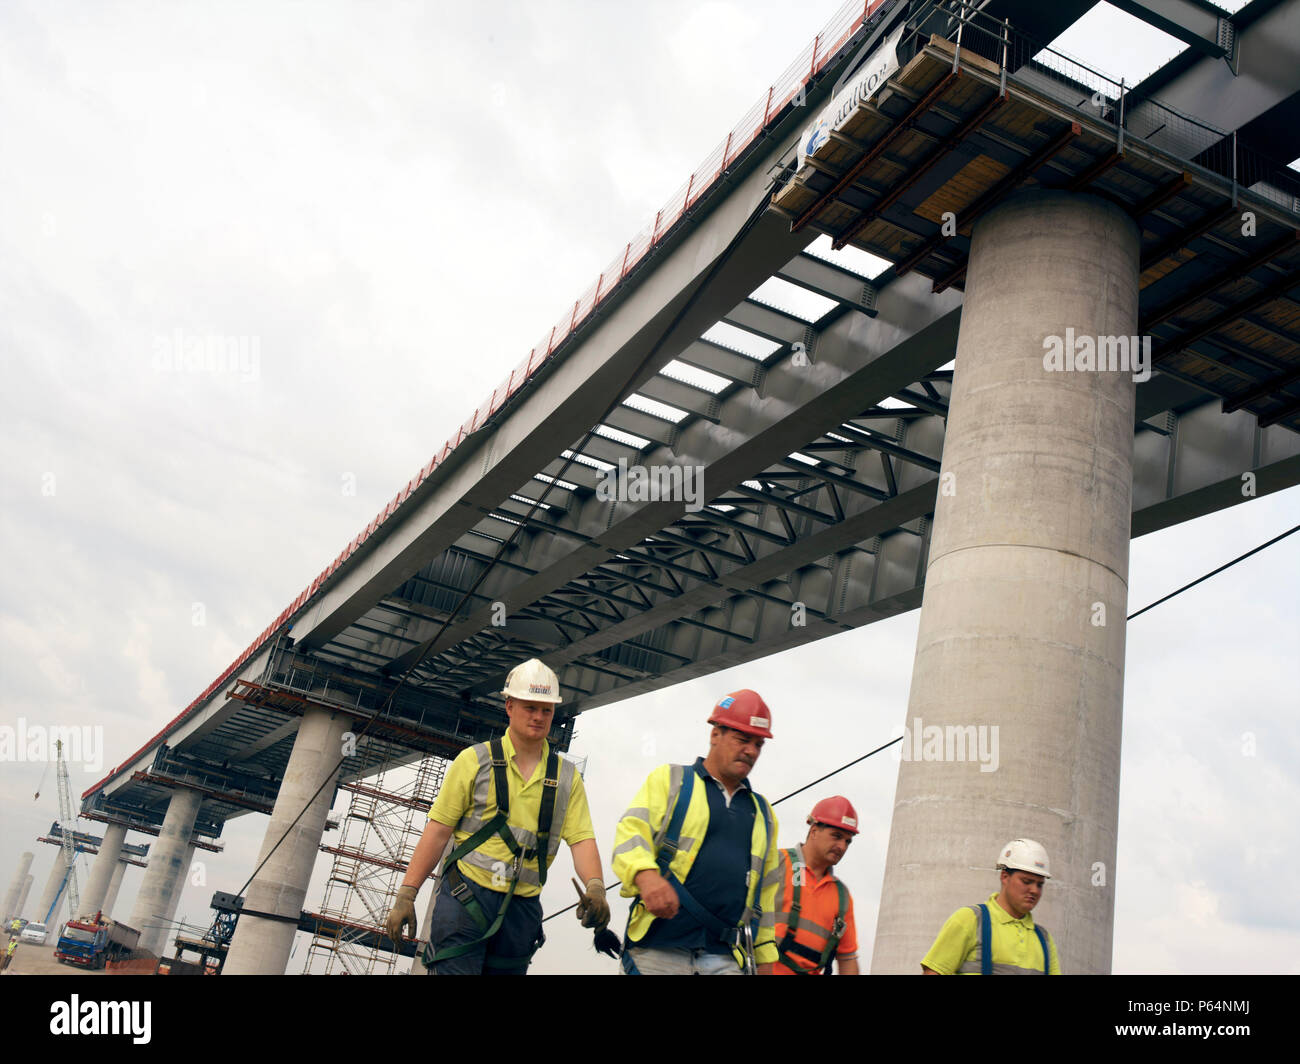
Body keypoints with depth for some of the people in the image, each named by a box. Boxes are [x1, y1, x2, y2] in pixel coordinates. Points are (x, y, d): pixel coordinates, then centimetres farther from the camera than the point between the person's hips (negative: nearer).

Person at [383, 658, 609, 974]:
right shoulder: (474, 760, 2)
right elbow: (438, 830, 0)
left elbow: (581, 838, 0)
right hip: (465, 898, -3)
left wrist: (595, 886, -19)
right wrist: (406, 894, -5)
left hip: (523, 909, 3)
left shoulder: (566, 776, 9)